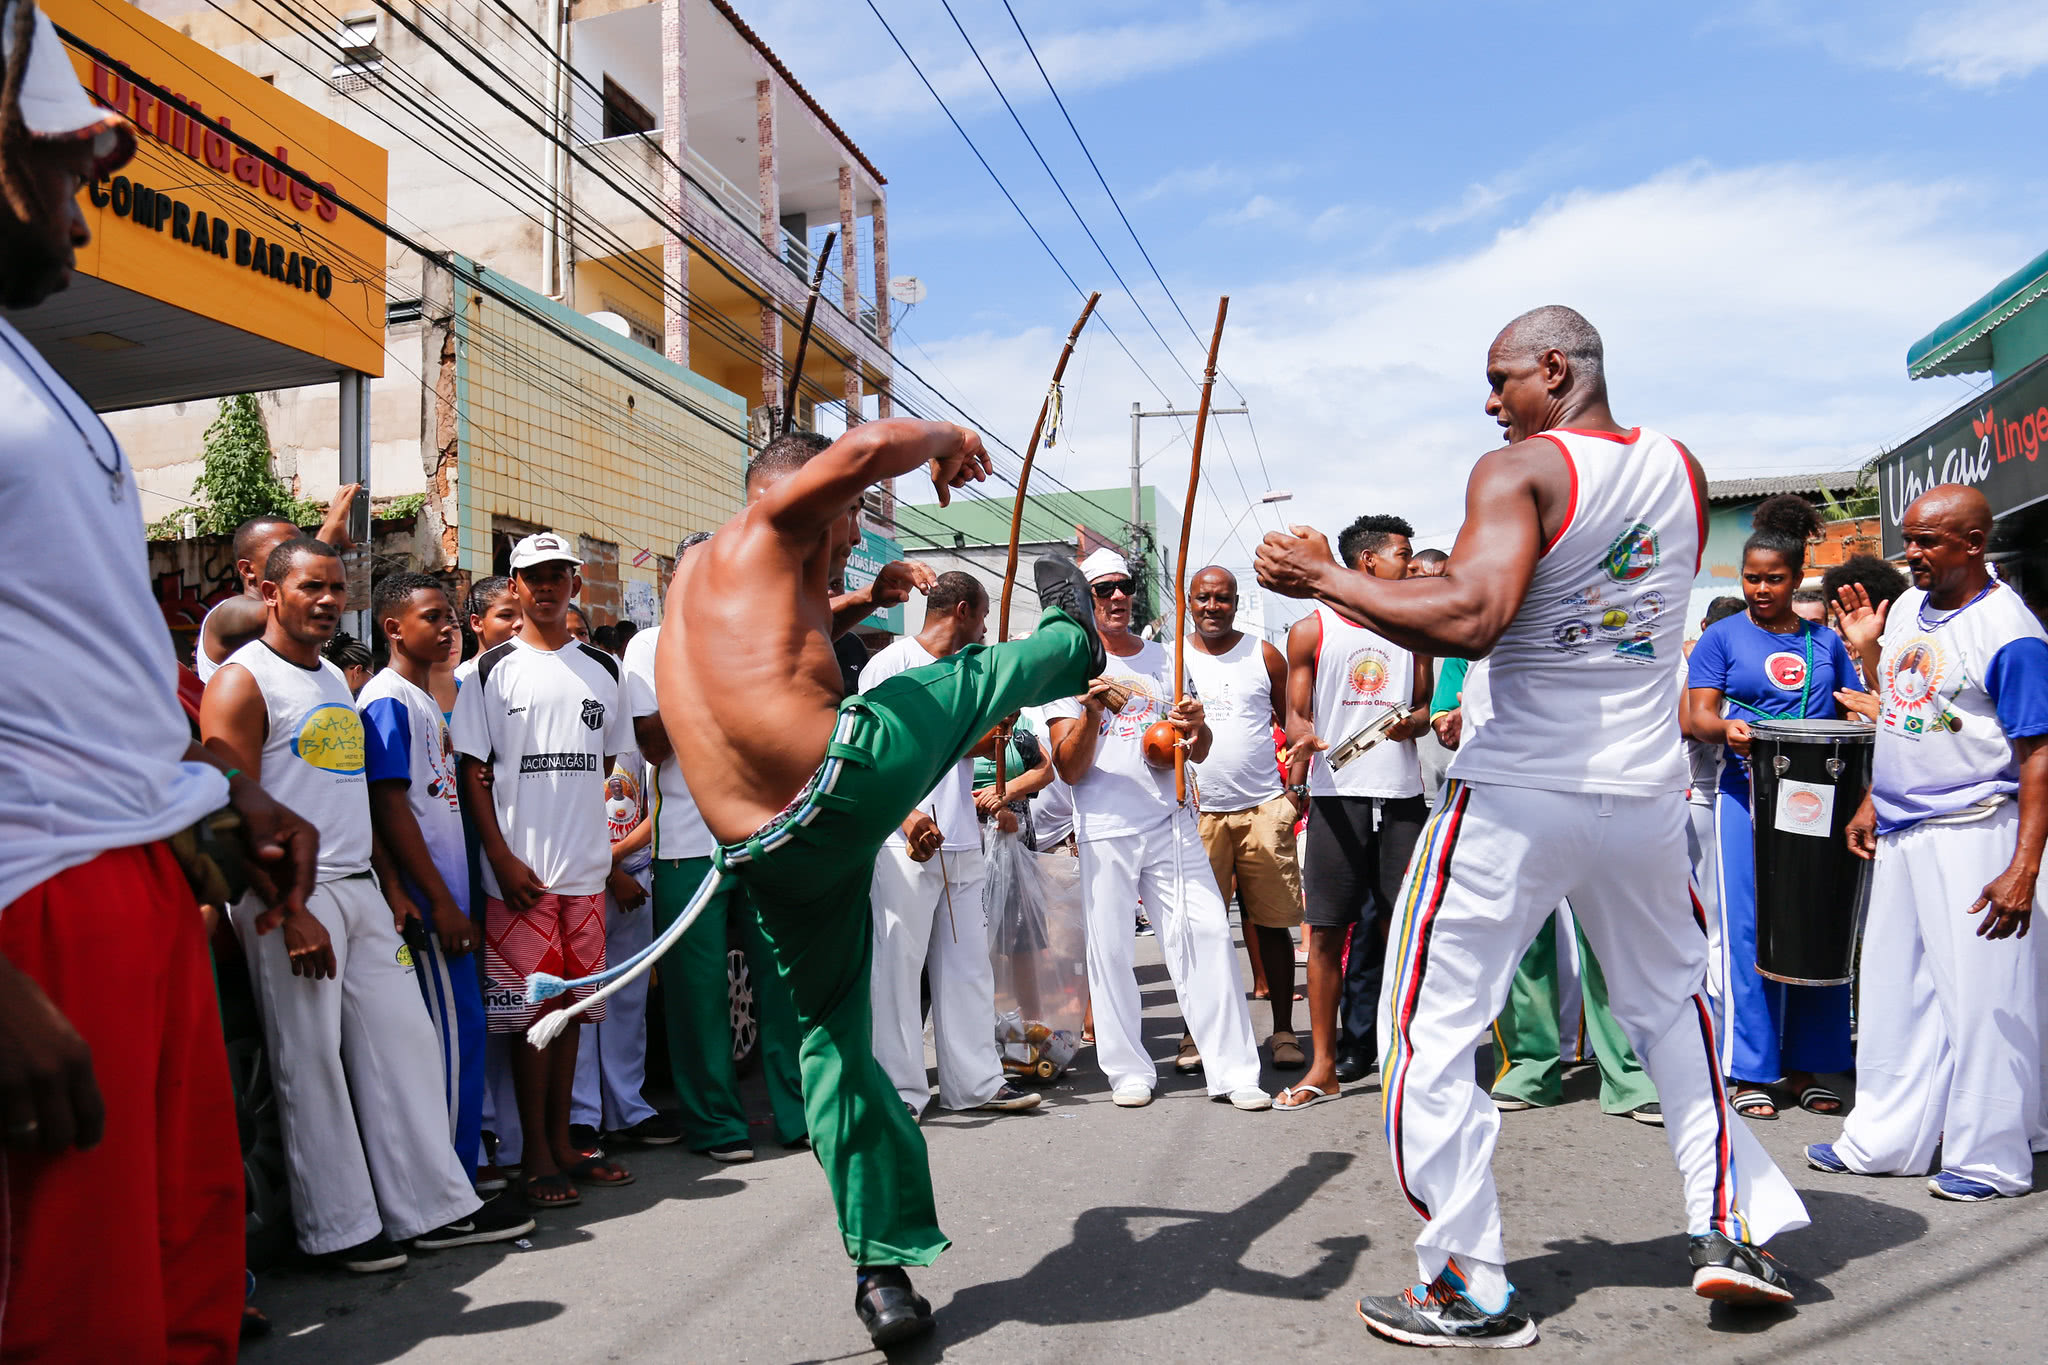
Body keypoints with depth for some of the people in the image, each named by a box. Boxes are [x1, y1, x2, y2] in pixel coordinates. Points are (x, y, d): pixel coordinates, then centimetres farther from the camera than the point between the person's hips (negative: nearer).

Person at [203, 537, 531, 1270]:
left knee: (403, 1040, 8)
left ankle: (434, 1206, 17)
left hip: (358, 889, 8)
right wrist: (288, 913, -19)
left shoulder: (337, 680, 18)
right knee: (310, 1062, 1)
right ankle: (338, 1227, 13)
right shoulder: (242, 681, -8)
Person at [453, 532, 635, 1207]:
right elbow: (473, 772, -2)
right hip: (520, 871, -4)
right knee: (531, 1009, -1)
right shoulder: (494, 668, 1)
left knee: (571, 1004, 10)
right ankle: (535, 1154, 9)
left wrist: (610, 856, 12)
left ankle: (563, 1141, 20)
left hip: (586, 869, 4)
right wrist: (502, 860, -11)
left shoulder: (602, 667, 12)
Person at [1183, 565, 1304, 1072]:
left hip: (1264, 807, 0)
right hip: (1198, 812, 1)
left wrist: (1298, 788, 0)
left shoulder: (1264, 656, 6)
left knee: (1273, 924, 1)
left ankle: (1284, 1032, 10)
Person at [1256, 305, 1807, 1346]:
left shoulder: (1519, 470, -11)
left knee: (1431, 1033, 3)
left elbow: (1472, 621, -26)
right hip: (1645, 791, 7)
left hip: (1519, 799, -6)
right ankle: (1733, 1228, 27)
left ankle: (1471, 1291, 7)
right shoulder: (1681, 470, 9)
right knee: (1670, 1003, 27)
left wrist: (1325, 577, -16)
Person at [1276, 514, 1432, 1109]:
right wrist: (1302, 740, -17)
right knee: (1327, 930, -3)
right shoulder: (1312, 630, 5)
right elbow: (1296, 713, 6)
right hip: (1336, 794, -3)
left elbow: (1424, 704, 19)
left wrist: (1414, 722, -4)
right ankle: (1325, 1064, 6)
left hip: (1402, 795, 3)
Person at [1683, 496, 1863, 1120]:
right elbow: (1696, 717, -4)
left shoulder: (1825, 641, 13)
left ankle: (1804, 1067, 18)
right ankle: (1750, 1071, 4)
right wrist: (1726, 728, -25)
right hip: (1748, 795, -3)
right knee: (1749, 928, -4)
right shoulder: (1724, 636, 4)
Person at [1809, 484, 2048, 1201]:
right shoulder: (1905, 610, 9)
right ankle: (1886, 1138, 26)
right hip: (1898, 833, 8)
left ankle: (1989, 1157, 17)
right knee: (1893, 987, 14)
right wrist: (1871, 803, 17)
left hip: (1972, 835, -8)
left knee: (1979, 994, 1)